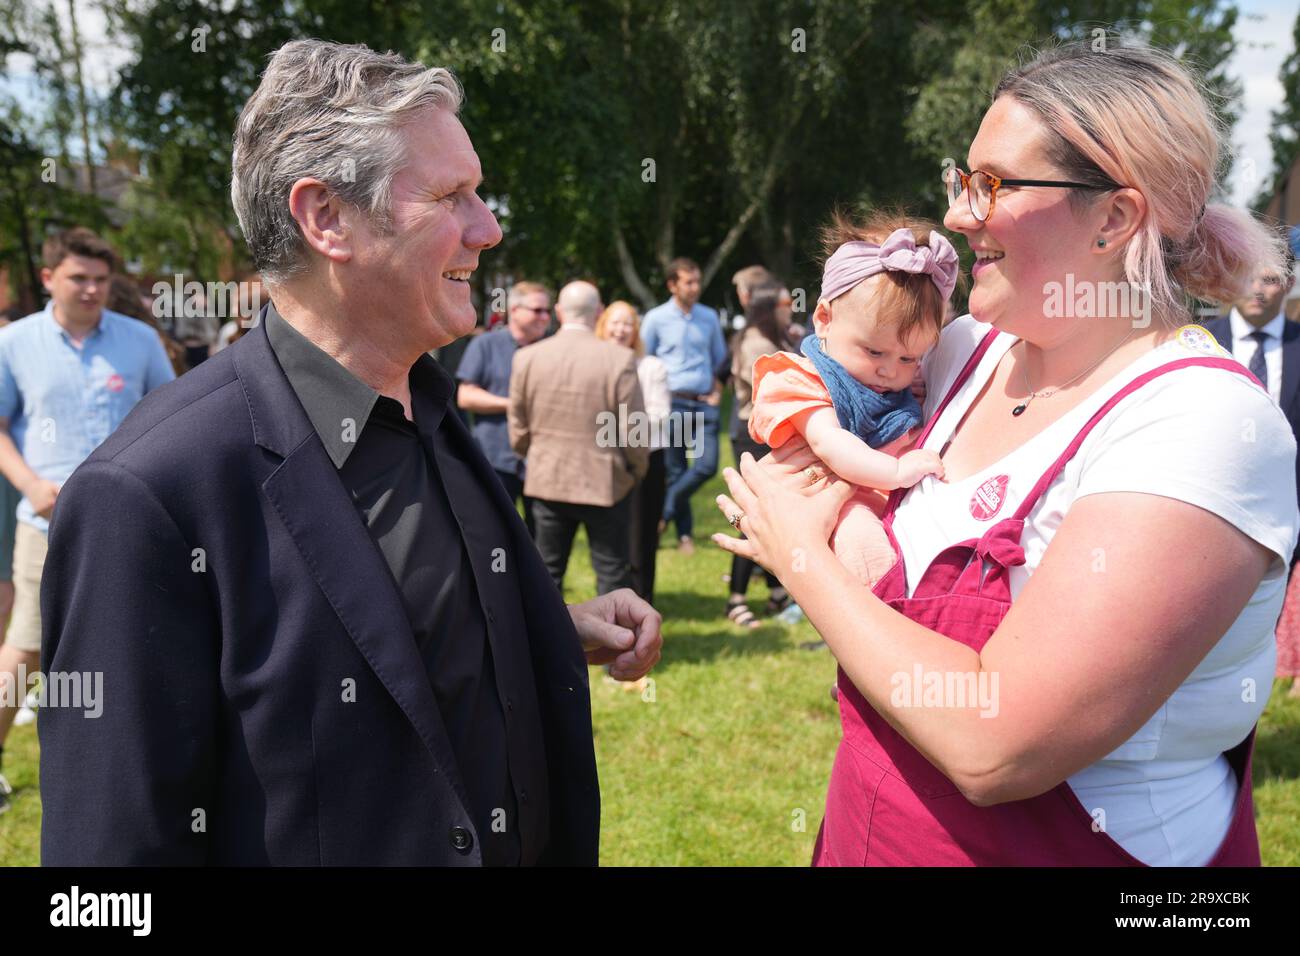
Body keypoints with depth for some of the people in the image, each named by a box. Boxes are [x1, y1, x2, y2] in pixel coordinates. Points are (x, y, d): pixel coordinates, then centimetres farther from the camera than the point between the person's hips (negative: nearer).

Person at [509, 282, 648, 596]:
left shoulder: (527, 358, -3)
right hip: (604, 484, -3)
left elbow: (518, 428, 4)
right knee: (612, 572, 7)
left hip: (546, 480, 3)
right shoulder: (620, 359, -13)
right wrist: (638, 468, 9)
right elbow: (633, 429, -9)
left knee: (547, 570, 14)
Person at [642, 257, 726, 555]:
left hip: (704, 402, 3)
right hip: (673, 404, -3)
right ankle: (685, 533, 14)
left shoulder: (709, 317, 9)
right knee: (675, 471, 1)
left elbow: (720, 357, 21)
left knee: (707, 465, -8)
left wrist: (716, 387, 8)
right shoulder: (656, 318, -1)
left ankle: (663, 511, 12)